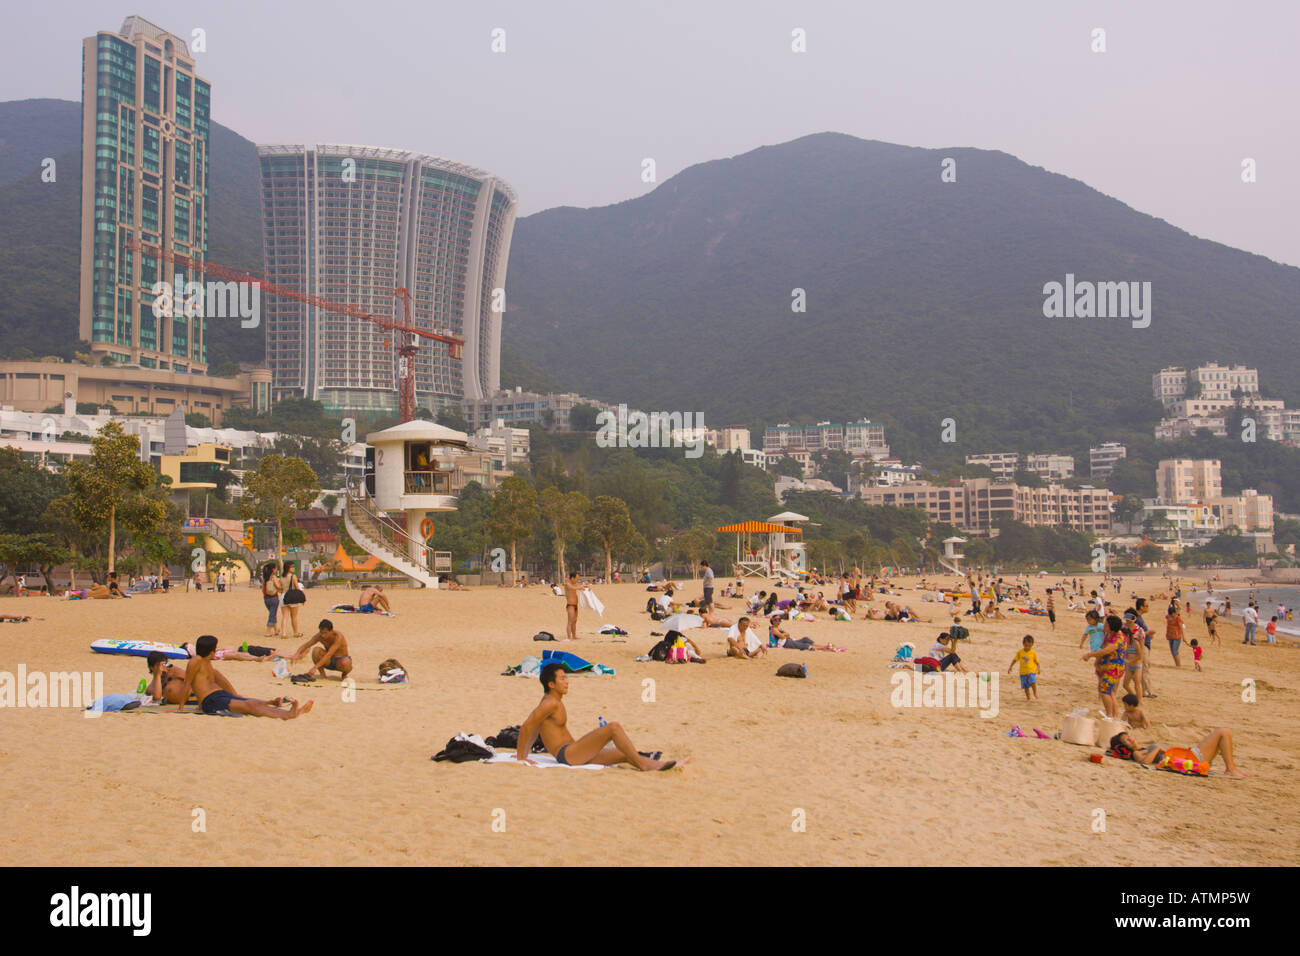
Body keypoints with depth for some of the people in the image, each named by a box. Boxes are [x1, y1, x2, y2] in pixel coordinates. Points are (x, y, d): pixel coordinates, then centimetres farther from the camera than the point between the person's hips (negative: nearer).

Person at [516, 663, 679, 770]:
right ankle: (642, 763, -13)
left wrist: (525, 753, 26)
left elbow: (535, 726, 26)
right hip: (566, 755, -10)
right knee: (614, 727, -18)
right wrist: (520, 757, -11)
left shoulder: (556, 700, 20)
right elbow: (526, 727, -15)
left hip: (576, 756, 10)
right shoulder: (551, 703, -11)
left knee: (626, 754, 5)